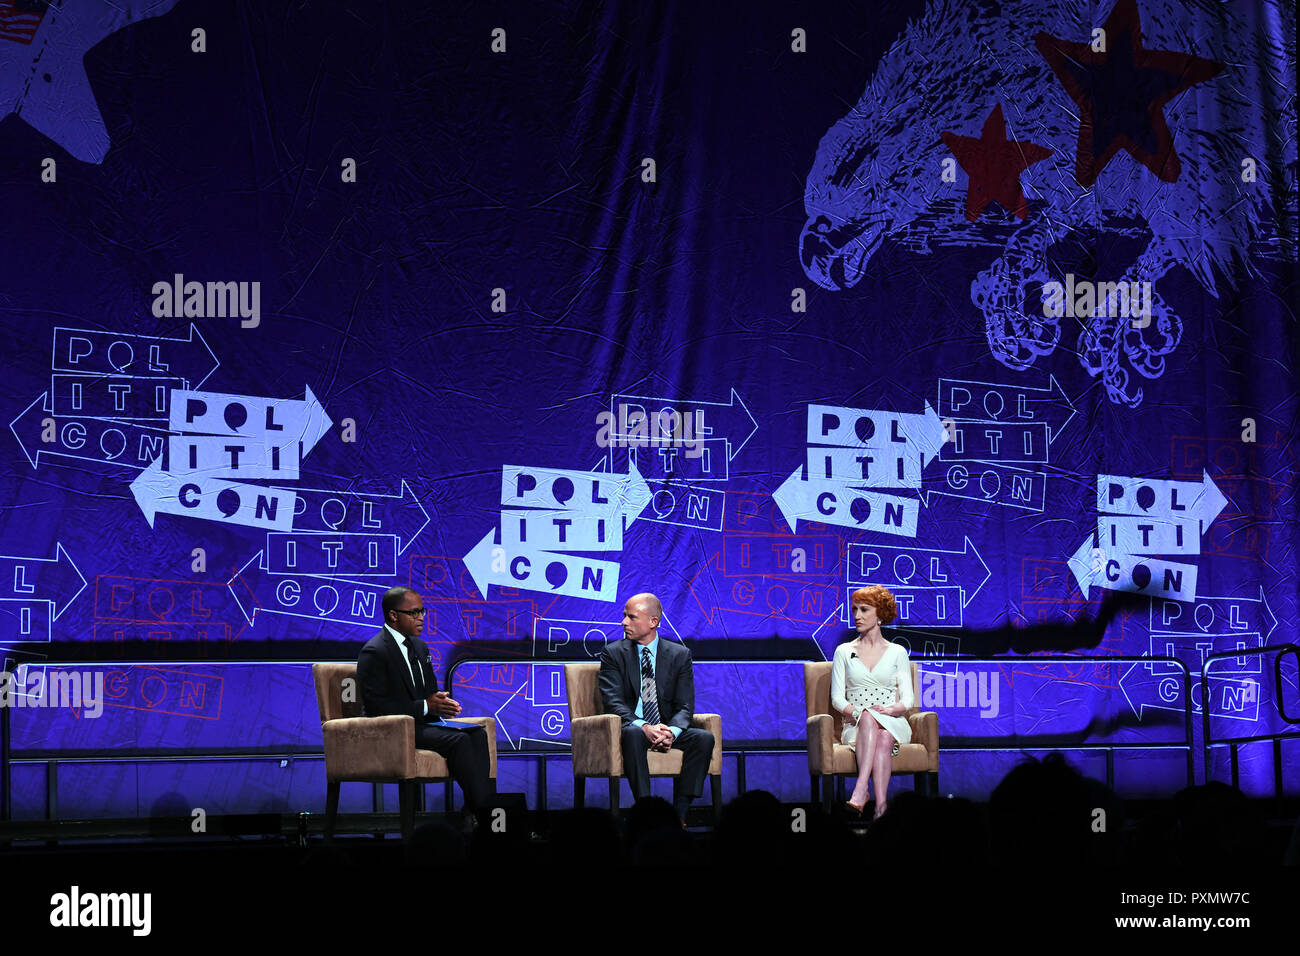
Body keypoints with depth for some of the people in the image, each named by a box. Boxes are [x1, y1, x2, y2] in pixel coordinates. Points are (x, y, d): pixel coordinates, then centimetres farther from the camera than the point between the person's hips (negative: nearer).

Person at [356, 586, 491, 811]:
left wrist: (440, 702, -3)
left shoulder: (420, 647, 16)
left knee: (477, 733, -16)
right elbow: (376, 706, -19)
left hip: (424, 722, 9)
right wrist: (425, 707, -19)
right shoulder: (373, 652, -13)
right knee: (458, 740, -27)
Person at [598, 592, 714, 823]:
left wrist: (672, 732, -22)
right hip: (632, 728, -2)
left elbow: (684, 706, 1)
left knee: (704, 738, -26)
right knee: (633, 733, -37)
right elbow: (613, 702, -8)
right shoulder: (613, 653, 3)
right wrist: (644, 727, -26)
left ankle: (679, 814, -28)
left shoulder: (679, 655, 7)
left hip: (667, 729, 2)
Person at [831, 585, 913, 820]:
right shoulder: (844, 652, 14)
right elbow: (837, 697, 6)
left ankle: (860, 791, -54)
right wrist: (854, 712, -14)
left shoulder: (897, 653, 13)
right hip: (855, 726, 0)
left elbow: (907, 699, 6)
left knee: (883, 738, -37)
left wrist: (891, 709, -15)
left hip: (893, 724, 0)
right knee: (867, 717, -37)